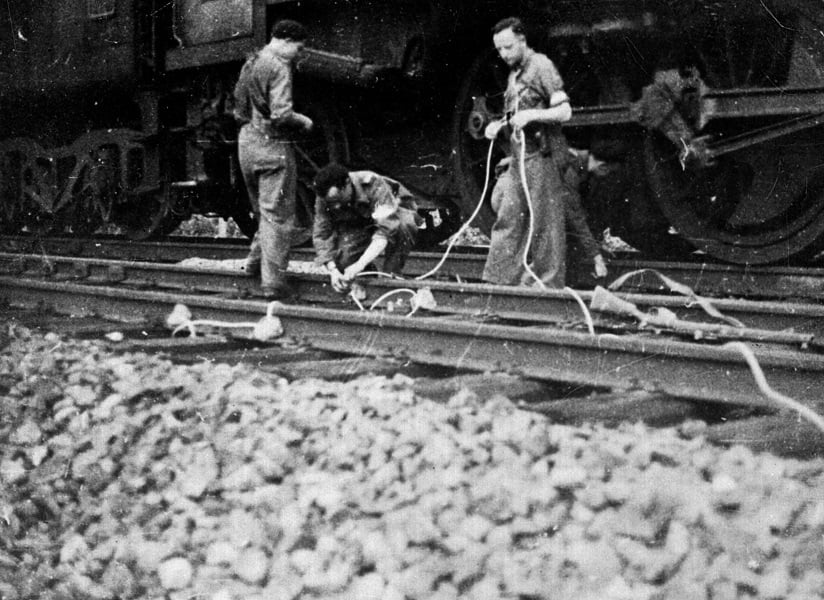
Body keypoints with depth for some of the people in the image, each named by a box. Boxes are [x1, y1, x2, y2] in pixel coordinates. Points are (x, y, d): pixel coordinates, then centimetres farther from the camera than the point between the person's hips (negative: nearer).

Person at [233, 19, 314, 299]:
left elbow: (238, 110, 20)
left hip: (247, 142, 8)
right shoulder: (279, 68, -15)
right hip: (273, 144, -8)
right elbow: (282, 115, -23)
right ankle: (273, 282, 0)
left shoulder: (249, 63, 14)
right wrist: (303, 121, -6)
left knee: (263, 210, 23)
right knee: (278, 215, -2)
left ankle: (256, 261, 29)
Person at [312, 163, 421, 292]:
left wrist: (360, 265, -52)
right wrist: (333, 270, -35)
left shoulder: (374, 185, -37)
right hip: (357, 226, 3)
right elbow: (320, 236, -19)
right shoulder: (324, 199, -24)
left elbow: (385, 230, -43)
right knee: (342, 263, -24)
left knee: (403, 225, -39)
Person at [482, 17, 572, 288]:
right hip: (518, 157, 9)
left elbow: (564, 111, -13)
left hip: (540, 155, -9)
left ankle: (548, 284, 2)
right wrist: (500, 125, 8)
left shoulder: (541, 66, -8)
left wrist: (530, 115, -24)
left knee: (543, 222, -4)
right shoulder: (514, 73, 18)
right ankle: (502, 280, 11)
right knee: (508, 219, 7)